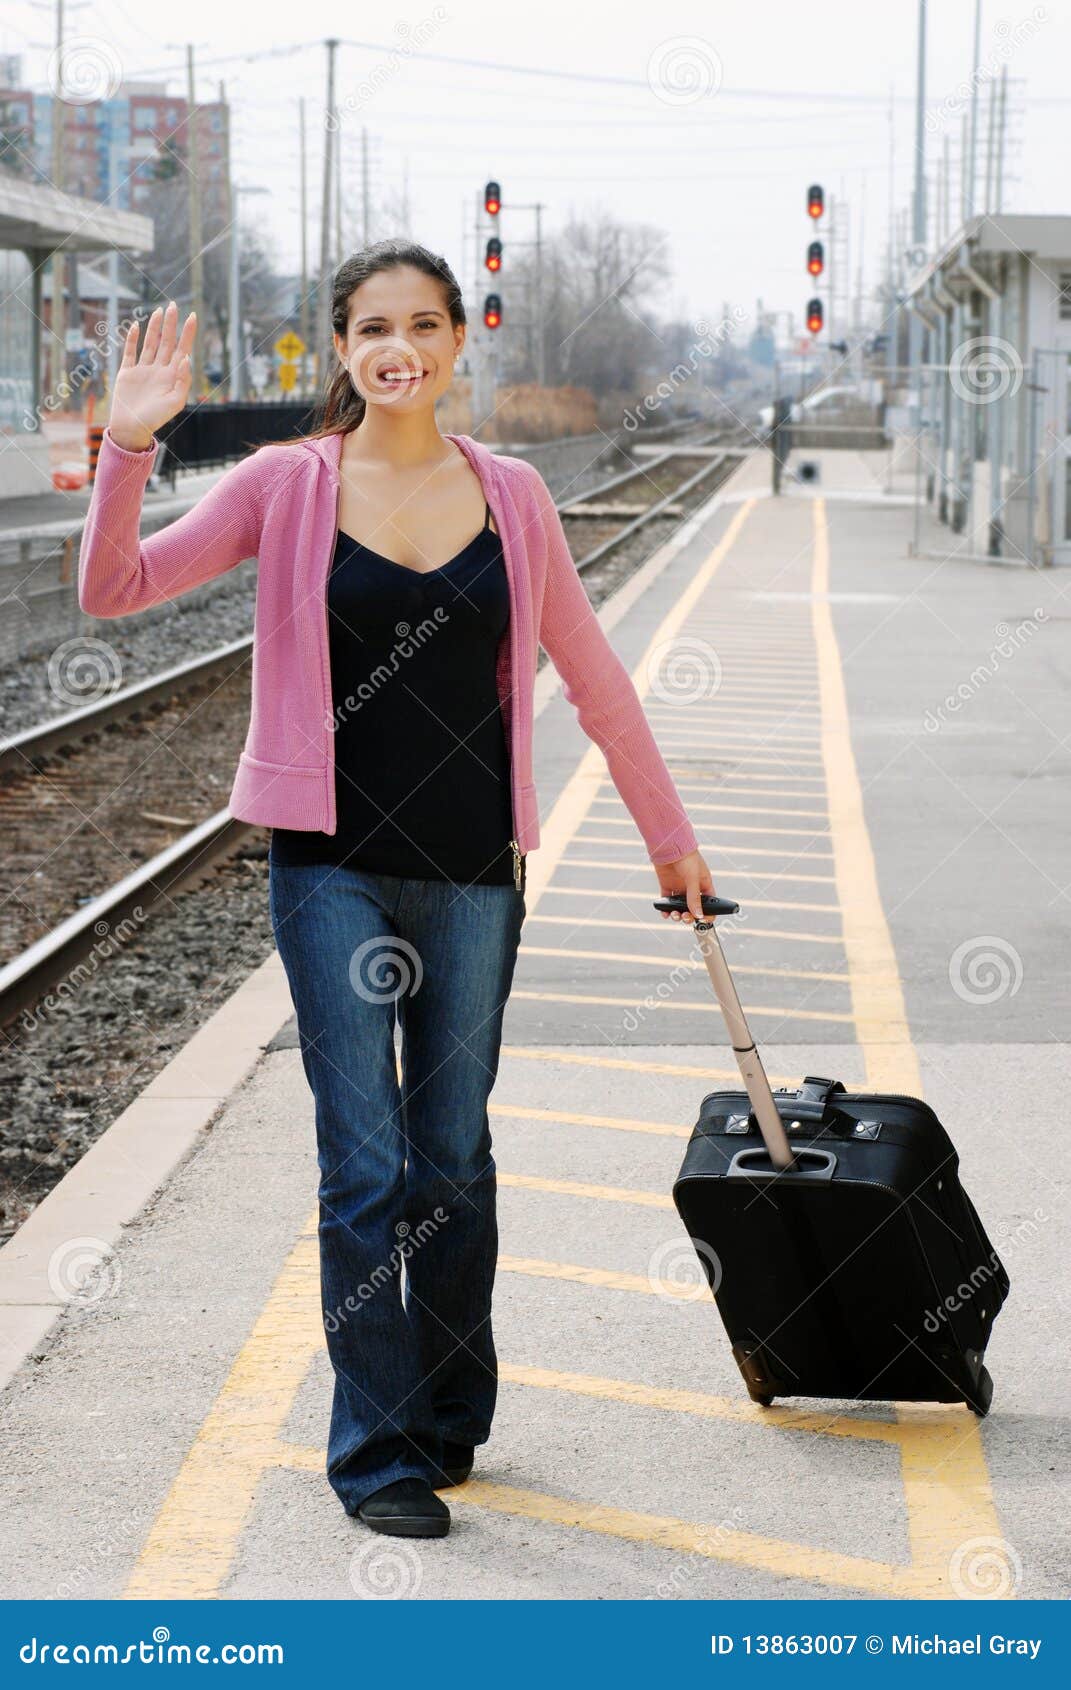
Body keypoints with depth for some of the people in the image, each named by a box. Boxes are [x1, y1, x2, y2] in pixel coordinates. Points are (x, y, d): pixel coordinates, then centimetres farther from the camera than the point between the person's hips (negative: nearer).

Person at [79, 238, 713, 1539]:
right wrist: (129, 446, -19)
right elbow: (114, 590, -5)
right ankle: (377, 1452, 10)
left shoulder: (510, 496, 5)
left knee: (455, 1159, 11)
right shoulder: (288, 485, -1)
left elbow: (593, 678, 14)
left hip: (472, 870, 2)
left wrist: (668, 831, 18)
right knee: (366, 1168, -2)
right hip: (336, 868, -2)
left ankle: (454, 1417, 29)